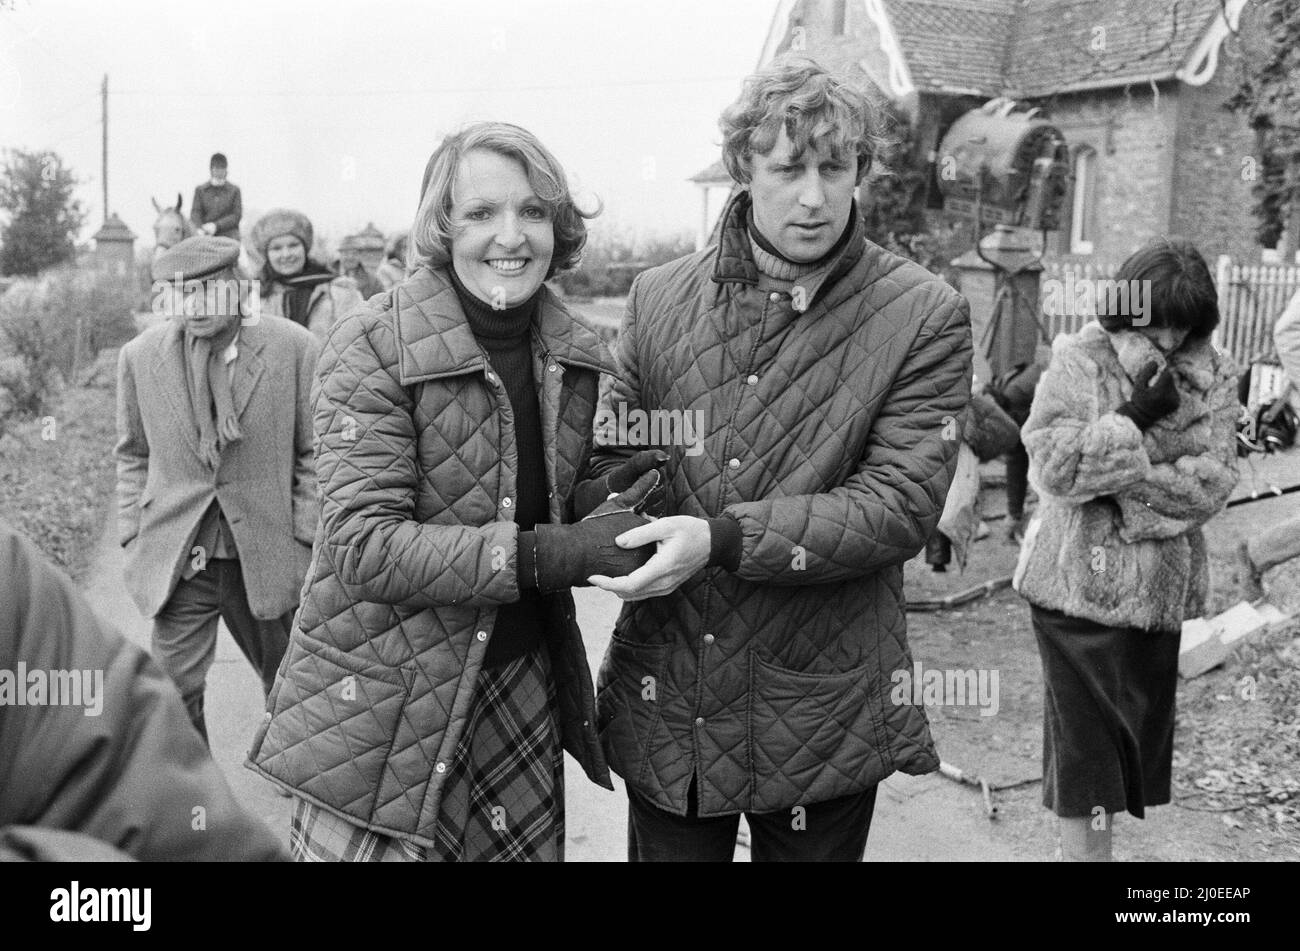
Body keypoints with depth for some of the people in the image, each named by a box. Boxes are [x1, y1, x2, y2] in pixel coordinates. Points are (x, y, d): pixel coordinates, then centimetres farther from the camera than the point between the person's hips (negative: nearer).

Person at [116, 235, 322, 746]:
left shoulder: (294, 349, -8)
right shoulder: (140, 356, 1)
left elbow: (315, 454, -3)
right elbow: (133, 456, 11)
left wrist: (304, 538, -6)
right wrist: (133, 534, 5)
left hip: (266, 555, -1)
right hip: (175, 557, 1)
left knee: (287, 681, 17)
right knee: (173, 688, -2)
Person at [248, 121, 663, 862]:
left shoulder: (579, 355, 4)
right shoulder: (372, 348, -13)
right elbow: (364, 549, -21)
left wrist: (611, 513, -8)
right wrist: (554, 553, -27)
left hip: (523, 687, 5)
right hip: (381, 711, -5)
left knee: (527, 848, 14)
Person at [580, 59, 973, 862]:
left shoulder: (925, 318, -8)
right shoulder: (659, 298, 2)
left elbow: (902, 502, -16)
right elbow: (615, 456, 10)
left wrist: (723, 539, -26)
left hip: (823, 723, -2)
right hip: (664, 704, 3)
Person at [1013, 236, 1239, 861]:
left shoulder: (1213, 378, 2)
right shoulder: (1079, 363, -6)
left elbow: (1210, 485, -8)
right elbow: (1052, 467, -16)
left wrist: (1109, 462, -17)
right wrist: (1136, 418, -21)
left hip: (1161, 591, 4)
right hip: (1078, 583, -3)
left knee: (1134, 734, 15)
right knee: (1085, 740, 2)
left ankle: (1094, 840, 31)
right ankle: (1084, 847, 16)